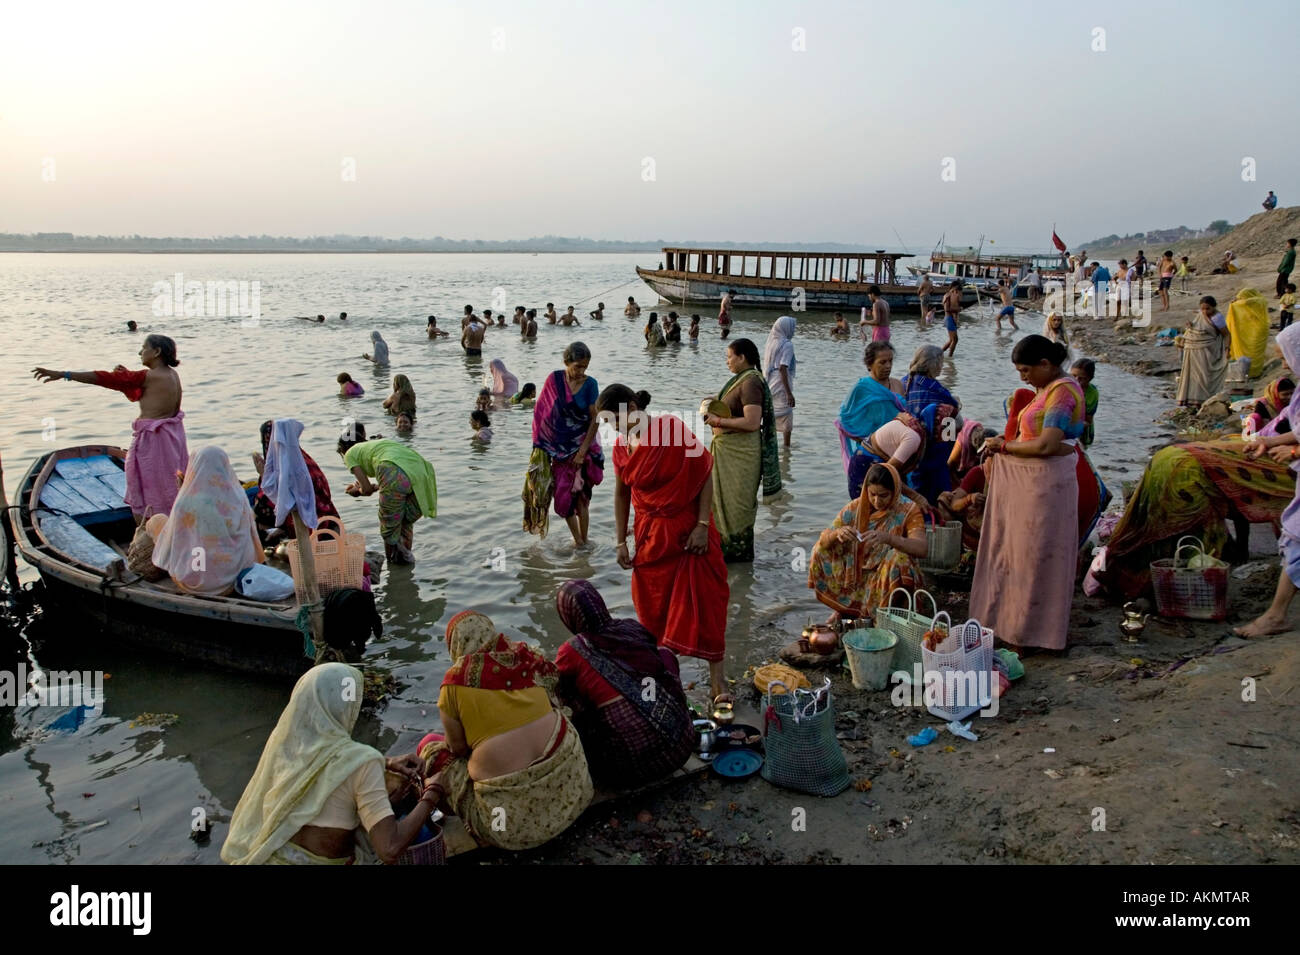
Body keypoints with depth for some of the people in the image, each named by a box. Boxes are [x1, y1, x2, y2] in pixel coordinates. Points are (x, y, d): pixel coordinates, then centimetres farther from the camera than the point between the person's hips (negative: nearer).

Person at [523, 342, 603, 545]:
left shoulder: (590, 384, -9)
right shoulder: (554, 379, -5)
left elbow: (595, 419, -8)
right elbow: (542, 411, 1)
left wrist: (582, 451, -12)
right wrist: (540, 444, -1)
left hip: (581, 446, -2)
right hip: (558, 447, 2)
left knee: (579, 496, -2)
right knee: (562, 495, 4)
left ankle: (583, 540, 8)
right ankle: (578, 540, 15)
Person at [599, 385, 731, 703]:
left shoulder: (672, 429, -17)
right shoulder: (621, 445, 1)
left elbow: (705, 474, -13)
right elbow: (621, 493, 11)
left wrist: (702, 526, -16)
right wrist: (621, 541, 8)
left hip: (689, 530, -5)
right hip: (650, 534, 5)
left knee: (704, 603, -4)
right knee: (652, 608, 10)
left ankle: (718, 680, 1)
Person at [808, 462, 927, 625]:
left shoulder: (908, 511, -14)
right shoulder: (854, 508, -7)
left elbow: (922, 548, -30)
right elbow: (823, 541, -11)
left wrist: (887, 538, -46)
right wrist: (837, 533, -35)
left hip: (888, 579, -3)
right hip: (855, 574, 3)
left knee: (899, 558, -34)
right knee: (821, 550, -16)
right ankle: (841, 608, 3)